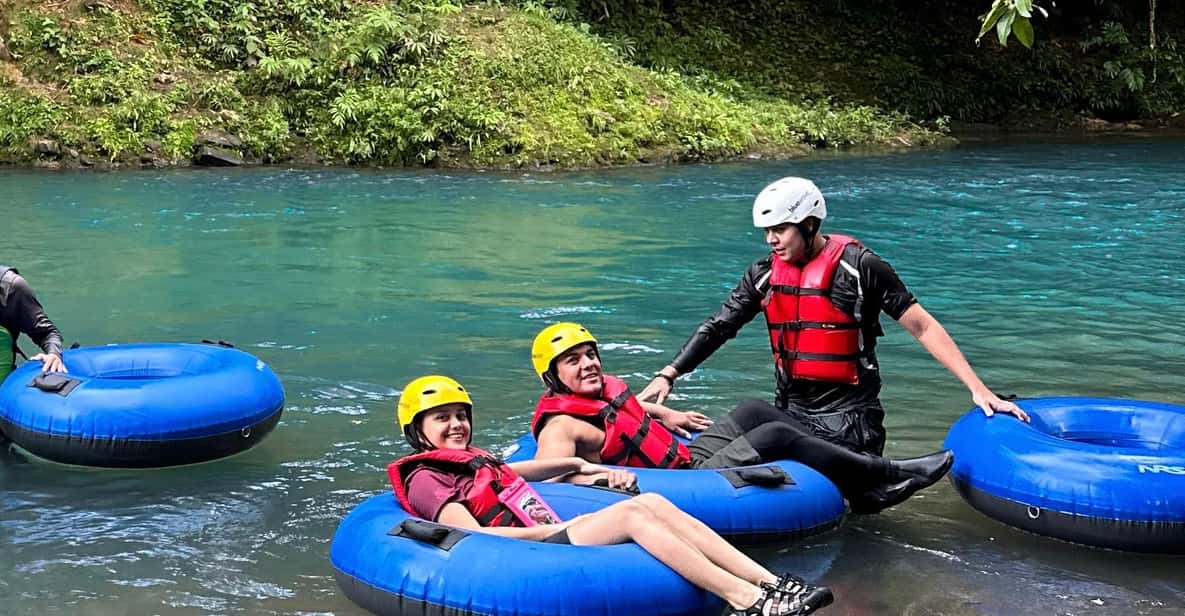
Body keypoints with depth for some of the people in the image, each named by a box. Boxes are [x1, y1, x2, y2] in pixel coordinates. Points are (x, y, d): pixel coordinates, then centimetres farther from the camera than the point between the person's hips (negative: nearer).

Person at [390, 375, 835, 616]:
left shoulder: (474, 459, 28)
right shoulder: (425, 479, 1)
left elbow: (512, 473, 46)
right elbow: (474, 535, -13)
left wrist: (578, 465, 38)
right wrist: (550, 528, -14)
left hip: (550, 538, 9)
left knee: (653, 503, -14)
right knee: (635, 513, -26)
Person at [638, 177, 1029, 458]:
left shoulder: (858, 267, -11)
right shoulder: (765, 274, 4)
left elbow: (923, 327, -10)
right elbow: (718, 327, 7)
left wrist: (978, 389, -15)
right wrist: (668, 375, -5)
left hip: (847, 419, -5)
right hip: (790, 411, 5)